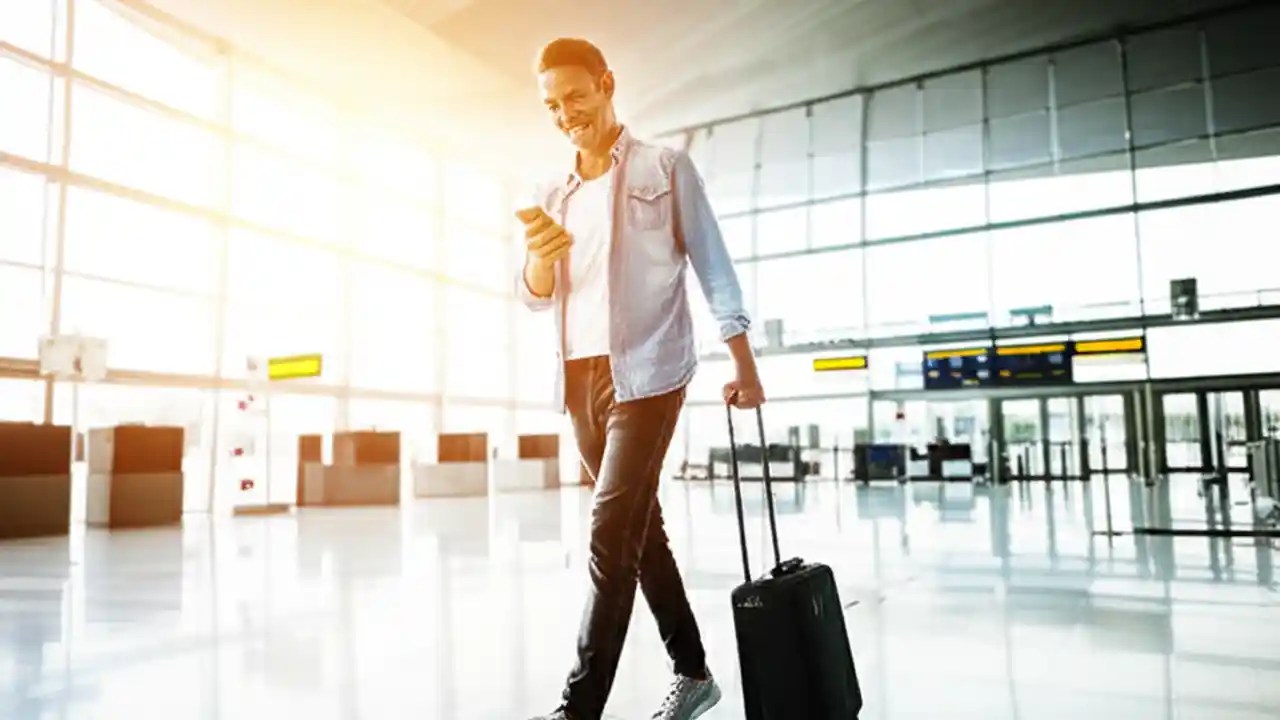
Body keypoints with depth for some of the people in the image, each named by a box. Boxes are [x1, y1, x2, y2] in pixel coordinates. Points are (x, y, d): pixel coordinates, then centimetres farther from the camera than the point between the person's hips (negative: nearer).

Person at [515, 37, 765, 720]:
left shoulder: (665, 168, 5)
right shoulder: (552, 196, 17)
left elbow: (713, 267, 2)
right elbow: (534, 298, 11)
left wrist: (743, 366, -3)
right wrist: (541, 255, -12)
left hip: (646, 371, -6)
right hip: (579, 378, 6)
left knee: (612, 536, -13)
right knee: (638, 529, 10)